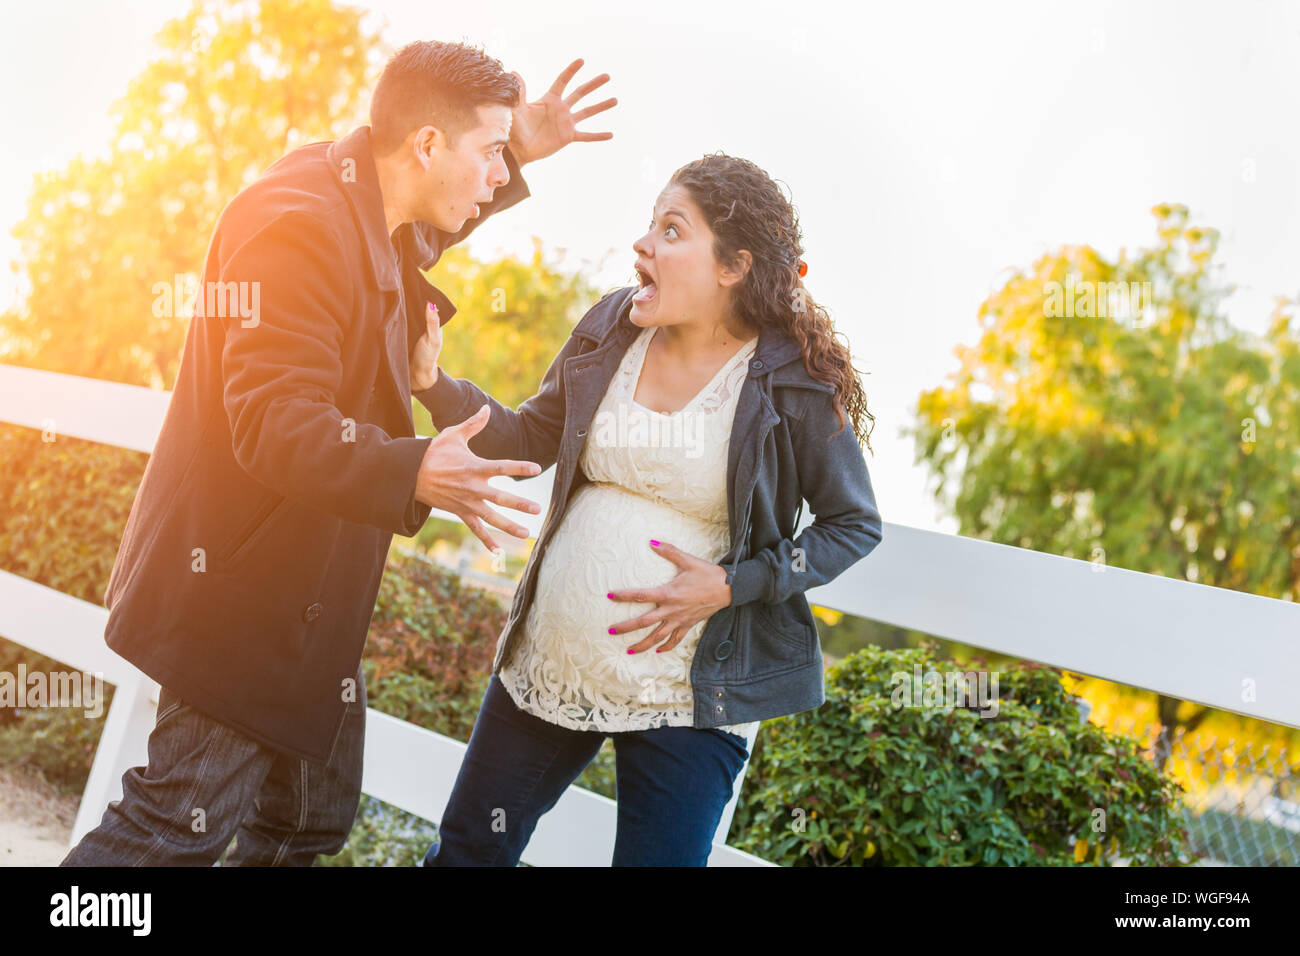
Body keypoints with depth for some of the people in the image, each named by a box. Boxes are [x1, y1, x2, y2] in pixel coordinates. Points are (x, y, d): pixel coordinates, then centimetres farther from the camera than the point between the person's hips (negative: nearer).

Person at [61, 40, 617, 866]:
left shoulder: (364, 207, 9)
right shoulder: (297, 225, -23)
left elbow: (424, 230, 37)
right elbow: (271, 424, -30)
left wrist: (517, 157, 22)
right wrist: (413, 473, -45)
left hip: (310, 595, 10)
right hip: (243, 589, -10)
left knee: (315, 821, 16)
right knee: (186, 823, -8)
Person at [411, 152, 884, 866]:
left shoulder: (795, 383, -12)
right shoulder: (610, 331, 1)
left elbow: (855, 524, -3)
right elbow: (526, 440, 11)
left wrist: (732, 586, -15)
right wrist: (434, 385, -5)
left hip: (685, 698, -4)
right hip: (549, 665, 5)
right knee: (466, 850, 15)